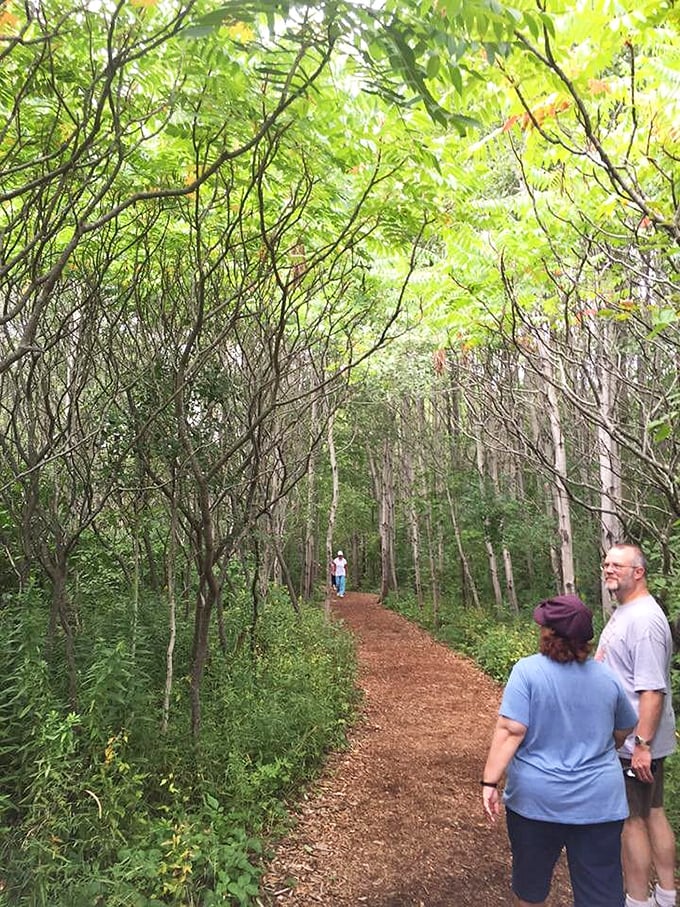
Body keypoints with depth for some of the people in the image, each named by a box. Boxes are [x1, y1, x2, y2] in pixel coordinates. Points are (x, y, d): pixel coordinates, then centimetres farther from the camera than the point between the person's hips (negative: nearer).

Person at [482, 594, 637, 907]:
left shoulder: (527, 670, -14)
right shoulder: (607, 677, -1)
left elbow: (510, 731, -21)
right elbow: (623, 732, 14)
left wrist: (490, 782, -17)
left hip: (535, 799, -2)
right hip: (598, 803, 3)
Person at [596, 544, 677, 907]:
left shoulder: (644, 619, -24)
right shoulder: (623, 612, 7)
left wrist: (642, 744, -25)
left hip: (635, 743, -9)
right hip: (626, 738, 10)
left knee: (632, 820, 5)